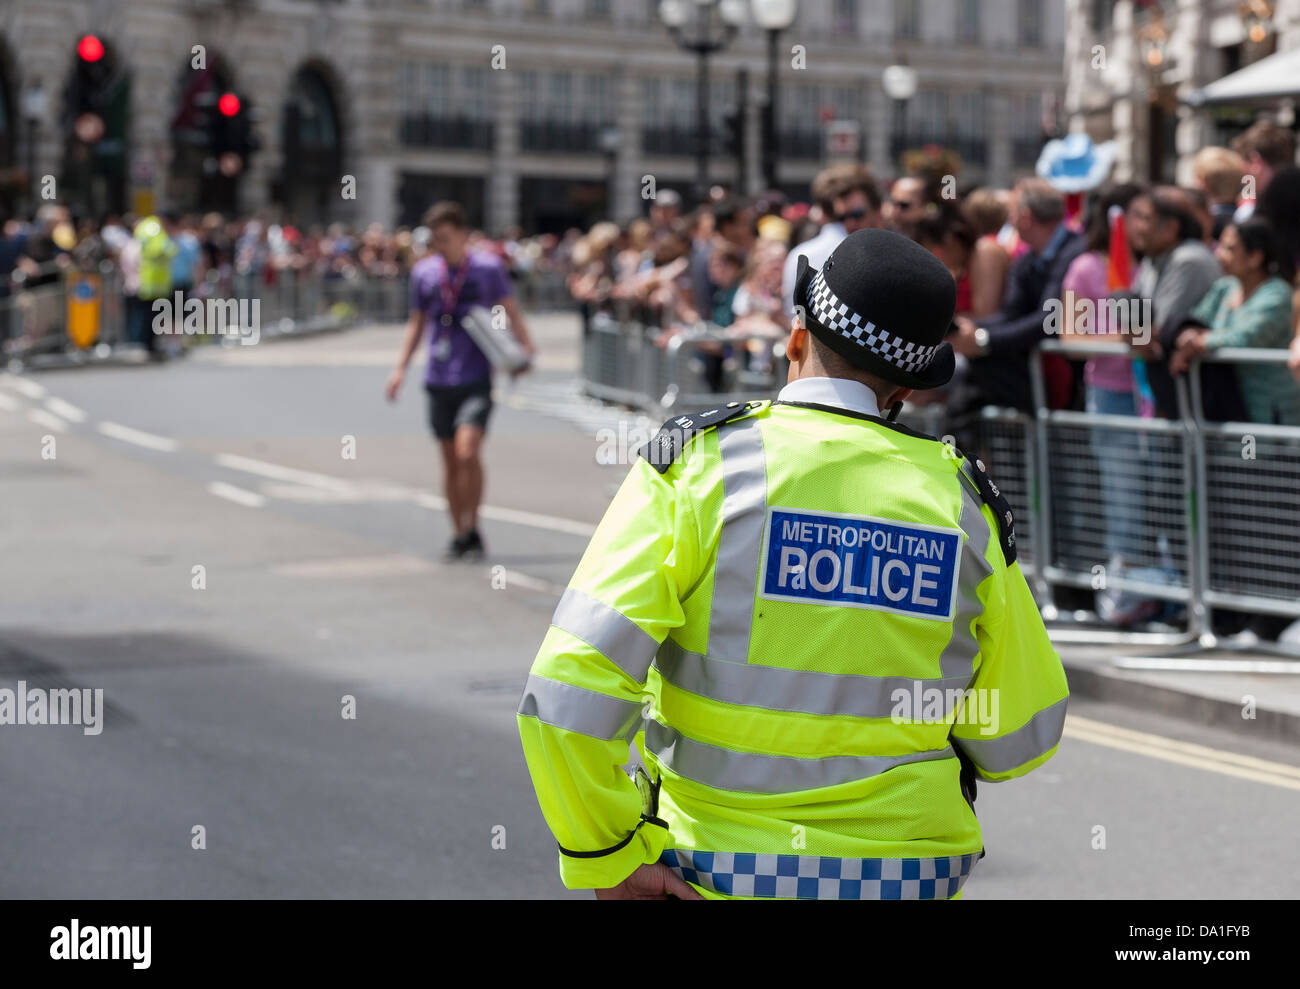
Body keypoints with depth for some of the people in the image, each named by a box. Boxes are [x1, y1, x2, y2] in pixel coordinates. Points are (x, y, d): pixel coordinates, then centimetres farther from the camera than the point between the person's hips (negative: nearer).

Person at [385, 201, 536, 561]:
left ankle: (472, 529, -5)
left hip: (476, 379, -4)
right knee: (450, 460, 8)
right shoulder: (424, 271, 8)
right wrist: (401, 367, 14)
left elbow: (510, 311, 1)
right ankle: (459, 535, 18)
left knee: (467, 452, -18)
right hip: (439, 379, 4)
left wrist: (526, 347, -15)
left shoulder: (488, 268, -2)